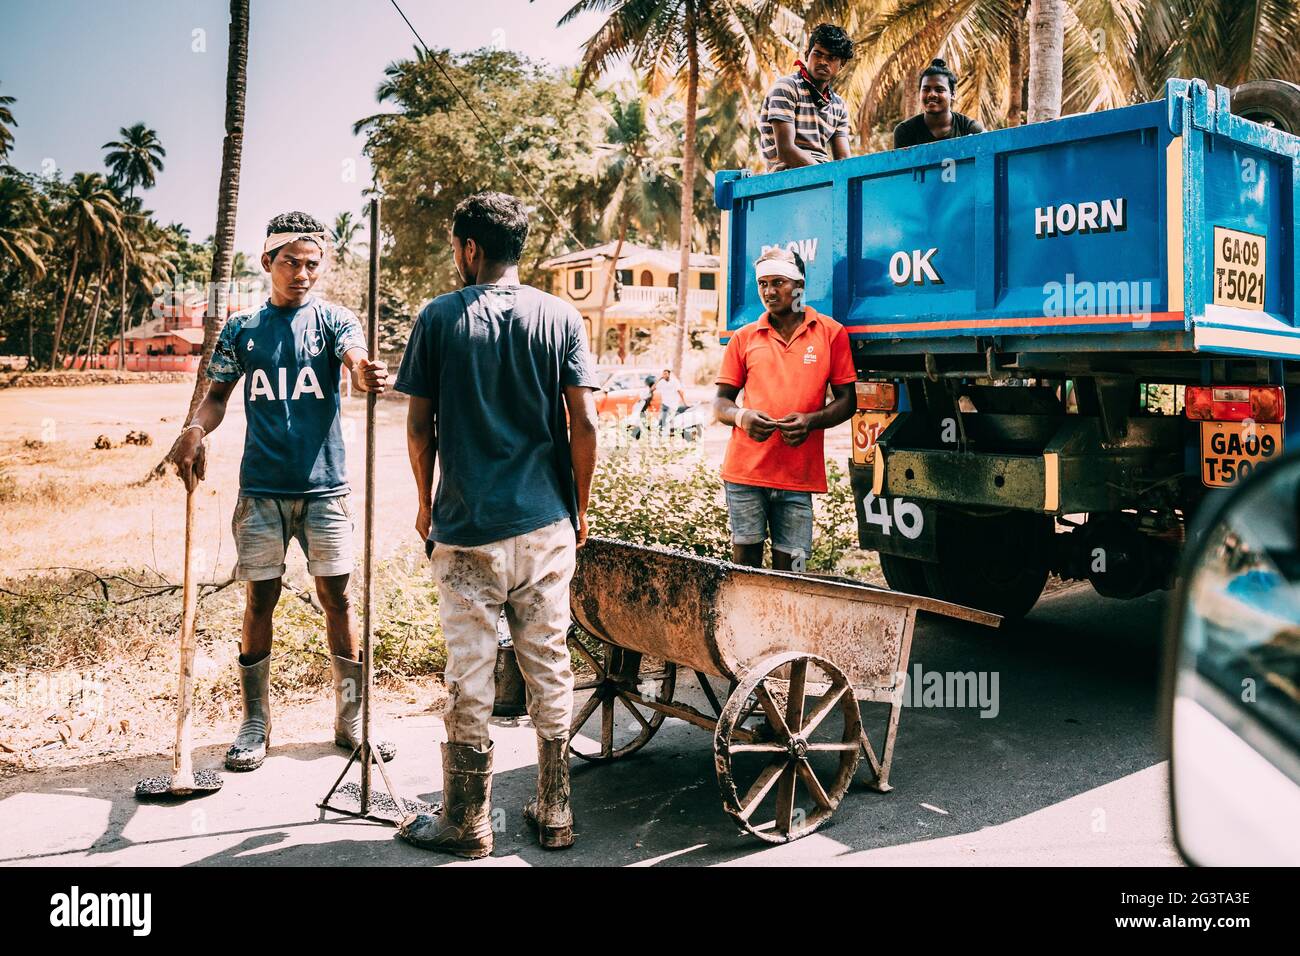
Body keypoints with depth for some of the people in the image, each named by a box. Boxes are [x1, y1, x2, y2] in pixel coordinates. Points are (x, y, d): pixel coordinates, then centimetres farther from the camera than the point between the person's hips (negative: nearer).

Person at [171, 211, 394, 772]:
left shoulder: (333, 320, 2)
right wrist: (195, 430, -10)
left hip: (324, 486, -1)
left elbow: (357, 360, -18)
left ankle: (351, 720, 16)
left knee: (336, 597, 3)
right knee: (260, 600, 6)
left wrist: (368, 377, -43)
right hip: (261, 488, 2)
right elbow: (217, 395, 12)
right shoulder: (241, 329, 8)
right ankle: (255, 724, 20)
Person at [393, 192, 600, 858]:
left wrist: (426, 501, 14)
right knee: (549, 669, 11)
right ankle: (554, 815, 21)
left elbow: (419, 425, 0)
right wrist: (580, 506, 9)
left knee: (469, 677, 6)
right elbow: (584, 424, -3)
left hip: (466, 527, -2)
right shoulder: (561, 317, 2)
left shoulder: (439, 318, -1)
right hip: (545, 524, 2)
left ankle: (467, 825, 18)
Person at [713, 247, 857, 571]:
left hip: (799, 474, -1)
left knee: (788, 573, 0)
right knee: (745, 564, 4)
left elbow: (847, 400, 8)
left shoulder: (831, 333, 7)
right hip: (745, 470, 1)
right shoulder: (744, 337, 10)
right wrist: (741, 417, -10)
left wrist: (812, 420, -12)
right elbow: (720, 403, 13)